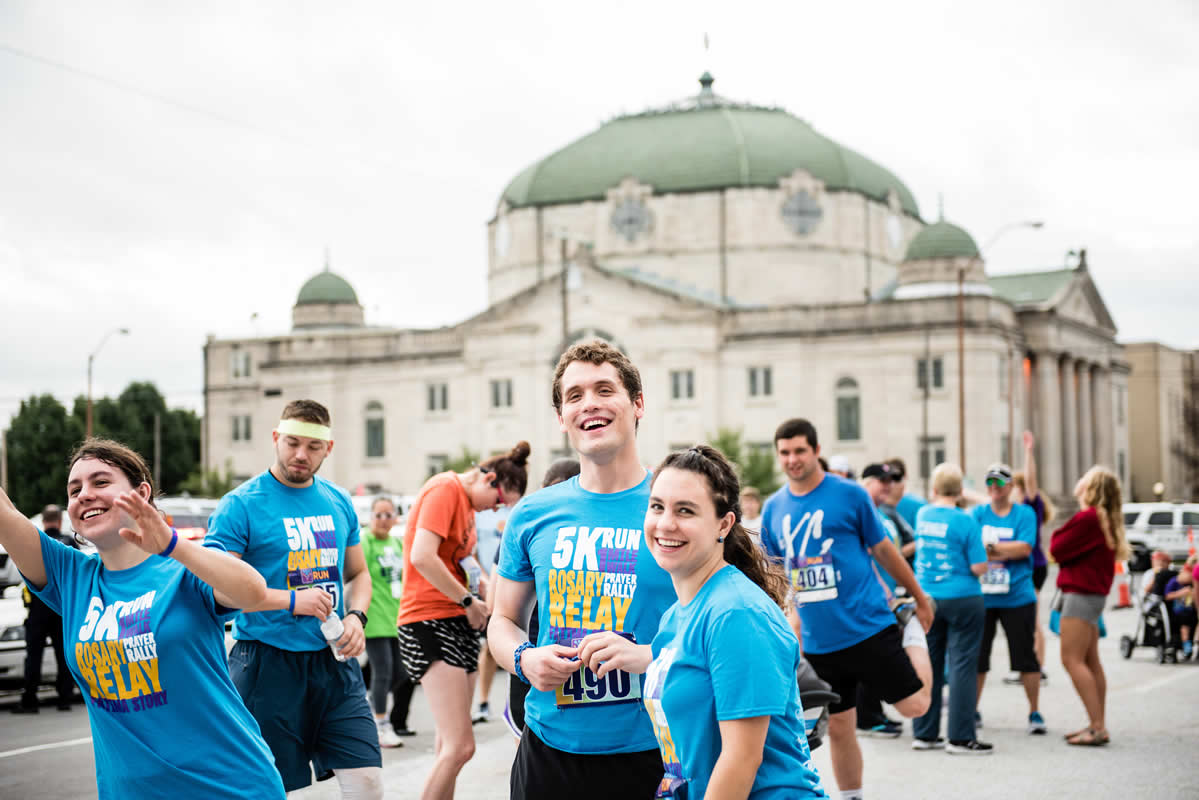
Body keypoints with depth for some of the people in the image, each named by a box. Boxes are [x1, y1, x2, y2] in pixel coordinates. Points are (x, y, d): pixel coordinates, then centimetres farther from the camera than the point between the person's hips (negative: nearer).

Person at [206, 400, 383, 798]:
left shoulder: (339, 502, 11)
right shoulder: (240, 506, -7)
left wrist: (356, 616, 0)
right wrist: (291, 601, -19)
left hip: (334, 662, 5)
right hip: (267, 664, -4)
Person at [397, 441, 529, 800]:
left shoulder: (468, 503, 17)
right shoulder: (445, 489, -13)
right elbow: (422, 557, -25)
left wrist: (485, 587, 10)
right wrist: (469, 601, -17)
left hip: (460, 624, 10)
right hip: (430, 622, -10)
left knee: (449, 747, 11)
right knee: (460, 747, -17)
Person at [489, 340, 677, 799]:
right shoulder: (533, 516, 6)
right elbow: (504, 621, 15)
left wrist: (643, 655, -19)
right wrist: (525, 659, -7)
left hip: (651, 757, -2)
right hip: (549, 752, 3)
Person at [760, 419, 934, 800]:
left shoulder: (850, 495, -6)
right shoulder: (773, 508, 5)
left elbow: (883, 550, 4)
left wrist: (920, 599, 12)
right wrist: (793, 622, 12)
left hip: (869, 627, -3)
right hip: (818, 642, 3)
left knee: (914, 705, -2)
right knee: (839, 728, 8)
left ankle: (913, 635, 25)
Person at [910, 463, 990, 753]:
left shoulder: (922, 514, 2)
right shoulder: (965, 521, -13)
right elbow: (979, 567, -12)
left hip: (926, 598, 5)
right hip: (961, 598, -5)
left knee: (927, 665, 11)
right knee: (962, 666, 0)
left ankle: (924, 734, 16)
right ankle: (960, 737, 0)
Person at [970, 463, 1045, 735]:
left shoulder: (1024, 514, 3)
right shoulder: (976, 514, 6)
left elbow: (1025, 548, -10)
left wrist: (990, 546, -11)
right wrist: (1007, 551, -15)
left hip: (1017, 598, -1)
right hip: (982, 597, 1)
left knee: (1025, 657, 1)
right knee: (977, 656, 7)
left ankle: (1035, 713, 13)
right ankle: (971, 710, 21)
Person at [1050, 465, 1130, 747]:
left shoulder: (1088, 518, -18)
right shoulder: (1105, 519, 14)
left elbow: (1057, 550, -13)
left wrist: (1058, 535, 5)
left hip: (1081, 594, -10)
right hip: (1094, 593, 10)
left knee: (1072, 660, -10)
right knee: (1090, 661, 13)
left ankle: (1098, 727, -14)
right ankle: (1098, 725, 15)